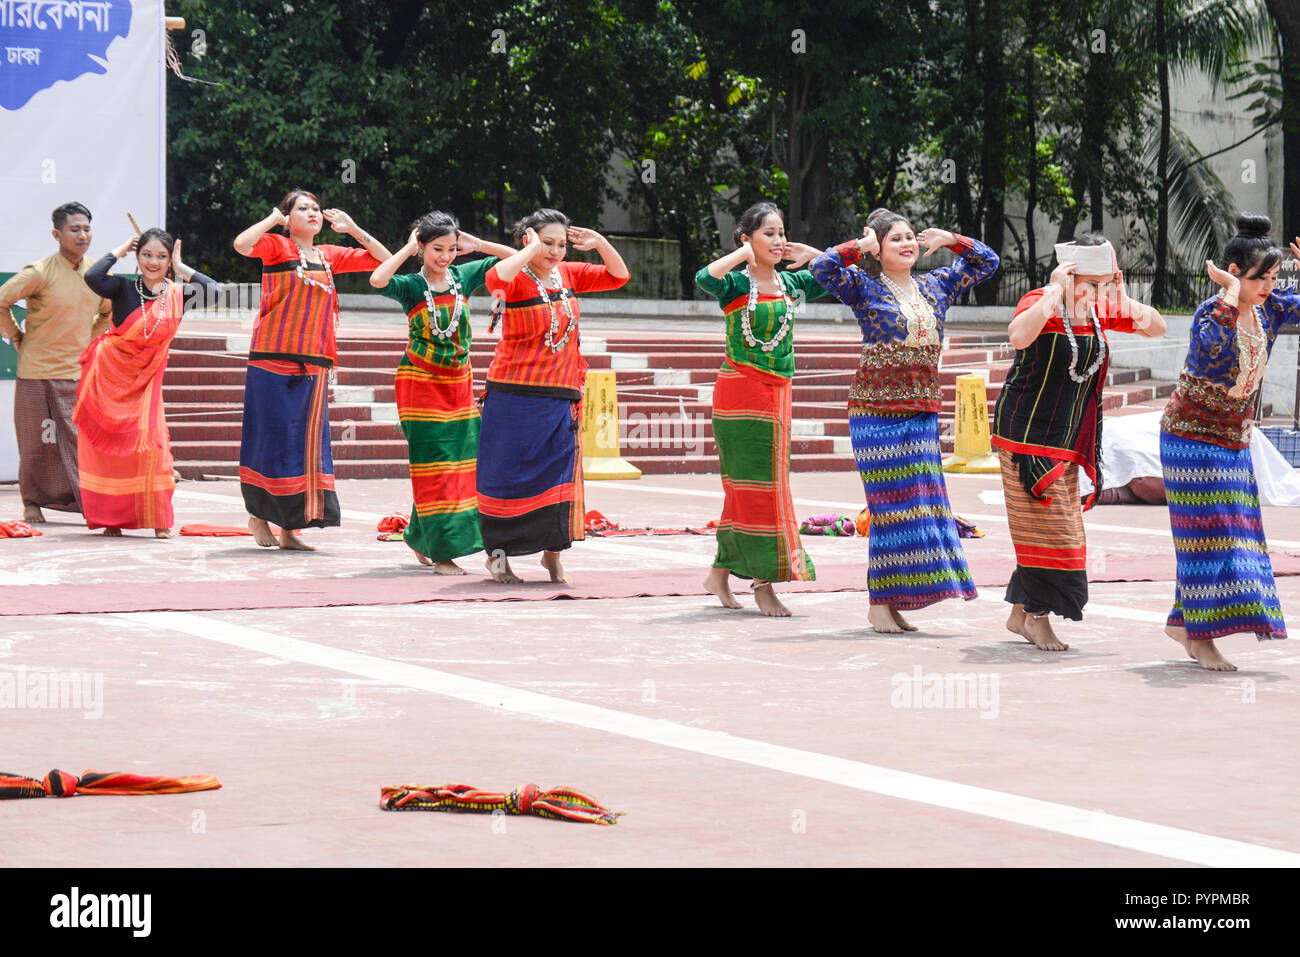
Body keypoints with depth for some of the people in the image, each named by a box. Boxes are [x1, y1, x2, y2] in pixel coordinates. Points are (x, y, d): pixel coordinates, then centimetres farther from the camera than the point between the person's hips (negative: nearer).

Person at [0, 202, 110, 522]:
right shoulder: (39, 273, -12)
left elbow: (109, 312, 24)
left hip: (80, 372, 3)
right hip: (38, 368, -3)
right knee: (37, 442, 5)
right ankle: (32, 502, 18)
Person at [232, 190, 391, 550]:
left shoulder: (330, 256, 15)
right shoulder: (277, 246, 0)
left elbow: (384, 260, 18)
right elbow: (242, 244, -21)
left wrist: (352, 229, 9)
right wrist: (273, 219, -9)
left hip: (313, 365, 5)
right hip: (273, 360, -5)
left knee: (307, 441, 4)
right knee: (273, 437, -2)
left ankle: (289, 527, 8)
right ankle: (258, 513, 14)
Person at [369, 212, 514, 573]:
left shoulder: (464, 277, 3)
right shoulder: (411, 286, -8)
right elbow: (377, 280, -30)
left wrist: (476, 244, -2)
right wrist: (408, 249, -18)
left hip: (458, 381, 5)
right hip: (420, 381, -5)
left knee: (460, 460, 6)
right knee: (433, 466, -5)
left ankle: (421, 539, 21)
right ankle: (441, 552, -3)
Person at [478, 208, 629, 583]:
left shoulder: (568, 275, 9)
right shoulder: (517, 278, -10)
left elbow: (618, 275, 18)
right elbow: (496, 278, -34)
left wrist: (600, 243, 2)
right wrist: (532, 250, -24)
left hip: (561, 397, 5)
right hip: (515, 395, -5)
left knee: (560, 475, 5)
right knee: (509, 475, 1)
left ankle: (552, 552, 16)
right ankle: (497, 553, 12)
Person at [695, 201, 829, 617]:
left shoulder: (792, 284, 10)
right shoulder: (736, 284, -5)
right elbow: (705, 278, -28)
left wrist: (811, 254, 4)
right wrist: (745, 254, -17)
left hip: (777, 393, 6)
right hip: (739, 392, -6)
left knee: (757, 485, 7)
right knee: (753, 487, -4)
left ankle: (721, 572, 16)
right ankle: (763, 583, 2)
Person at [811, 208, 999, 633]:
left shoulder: (936, 286, 12)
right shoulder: (865, 287, -2)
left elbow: (986, 262, 21)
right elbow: (822, 268, -18)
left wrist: (951, 241, 8)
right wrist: (861, 247, -9)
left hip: (923, 408, 6)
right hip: (876, 407, -5)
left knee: (921, 497, 4)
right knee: (890, 501, -6)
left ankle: (895, 602, 10)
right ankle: (878, 603, 0)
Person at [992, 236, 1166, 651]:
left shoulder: (1101, 309, 5)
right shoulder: (1040, 302, -15)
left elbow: (1156, 327, 7)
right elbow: (1019, 336, -37)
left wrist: (1121, 295, -6)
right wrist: (1055, 291, -30)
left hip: (1069, 439, 7)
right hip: (1027, 428, -7)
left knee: (1055, 526, 10)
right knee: (1044, 523, -8)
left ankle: (1019, 613, 19)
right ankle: (1038, 616, 2)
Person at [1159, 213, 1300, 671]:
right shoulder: (1212, 311, -20)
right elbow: (1213, 346, -42)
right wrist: (1229, 291, -36)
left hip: (1234, 440, 7)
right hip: (1192, 435, -7)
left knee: (1234, 529, 8)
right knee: (1206, 531, -7)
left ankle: (1182, 621, 17)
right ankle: (1201, 638, -3)